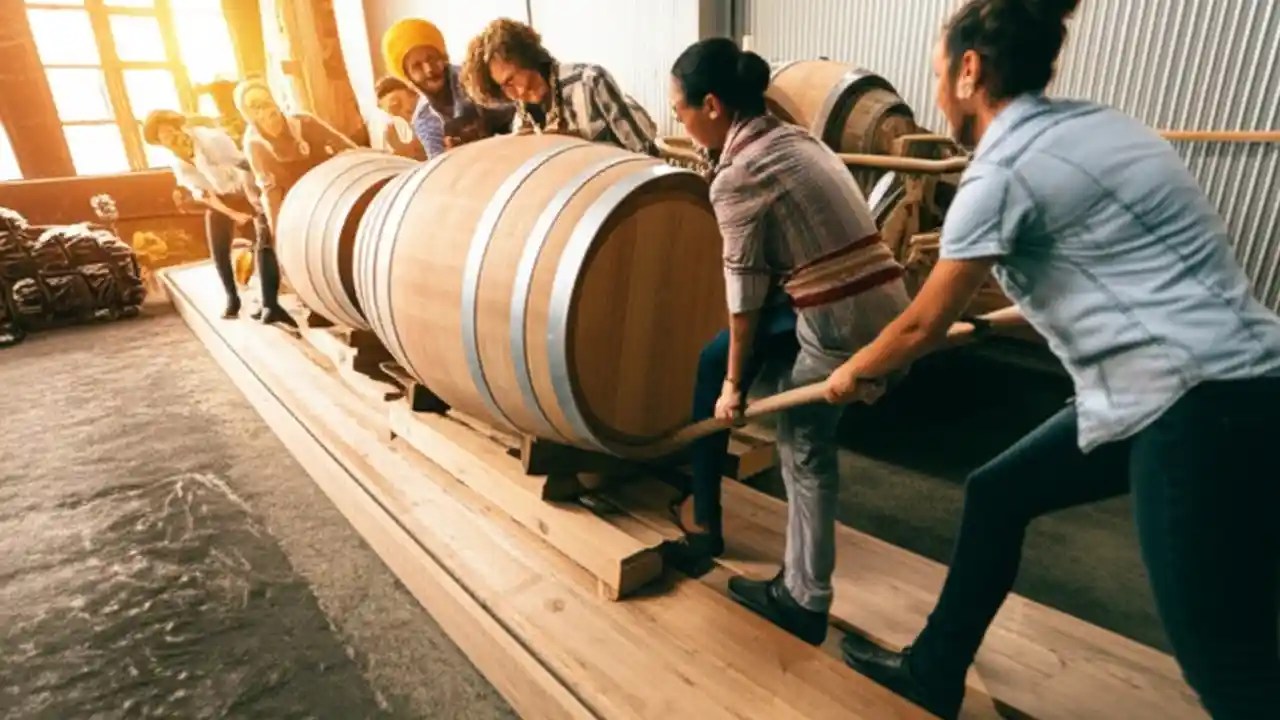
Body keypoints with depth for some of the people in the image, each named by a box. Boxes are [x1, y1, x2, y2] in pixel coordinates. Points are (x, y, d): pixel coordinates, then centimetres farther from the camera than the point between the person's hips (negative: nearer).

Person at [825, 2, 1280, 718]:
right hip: (1211, 388, 10)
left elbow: (922, 326, -7)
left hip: (1201, 407, -10)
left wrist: (851, 373, 11)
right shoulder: (1083, 125, 12)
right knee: (997, 493, 17)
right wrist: (990, 323, 33)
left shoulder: (1003, 170, -14)